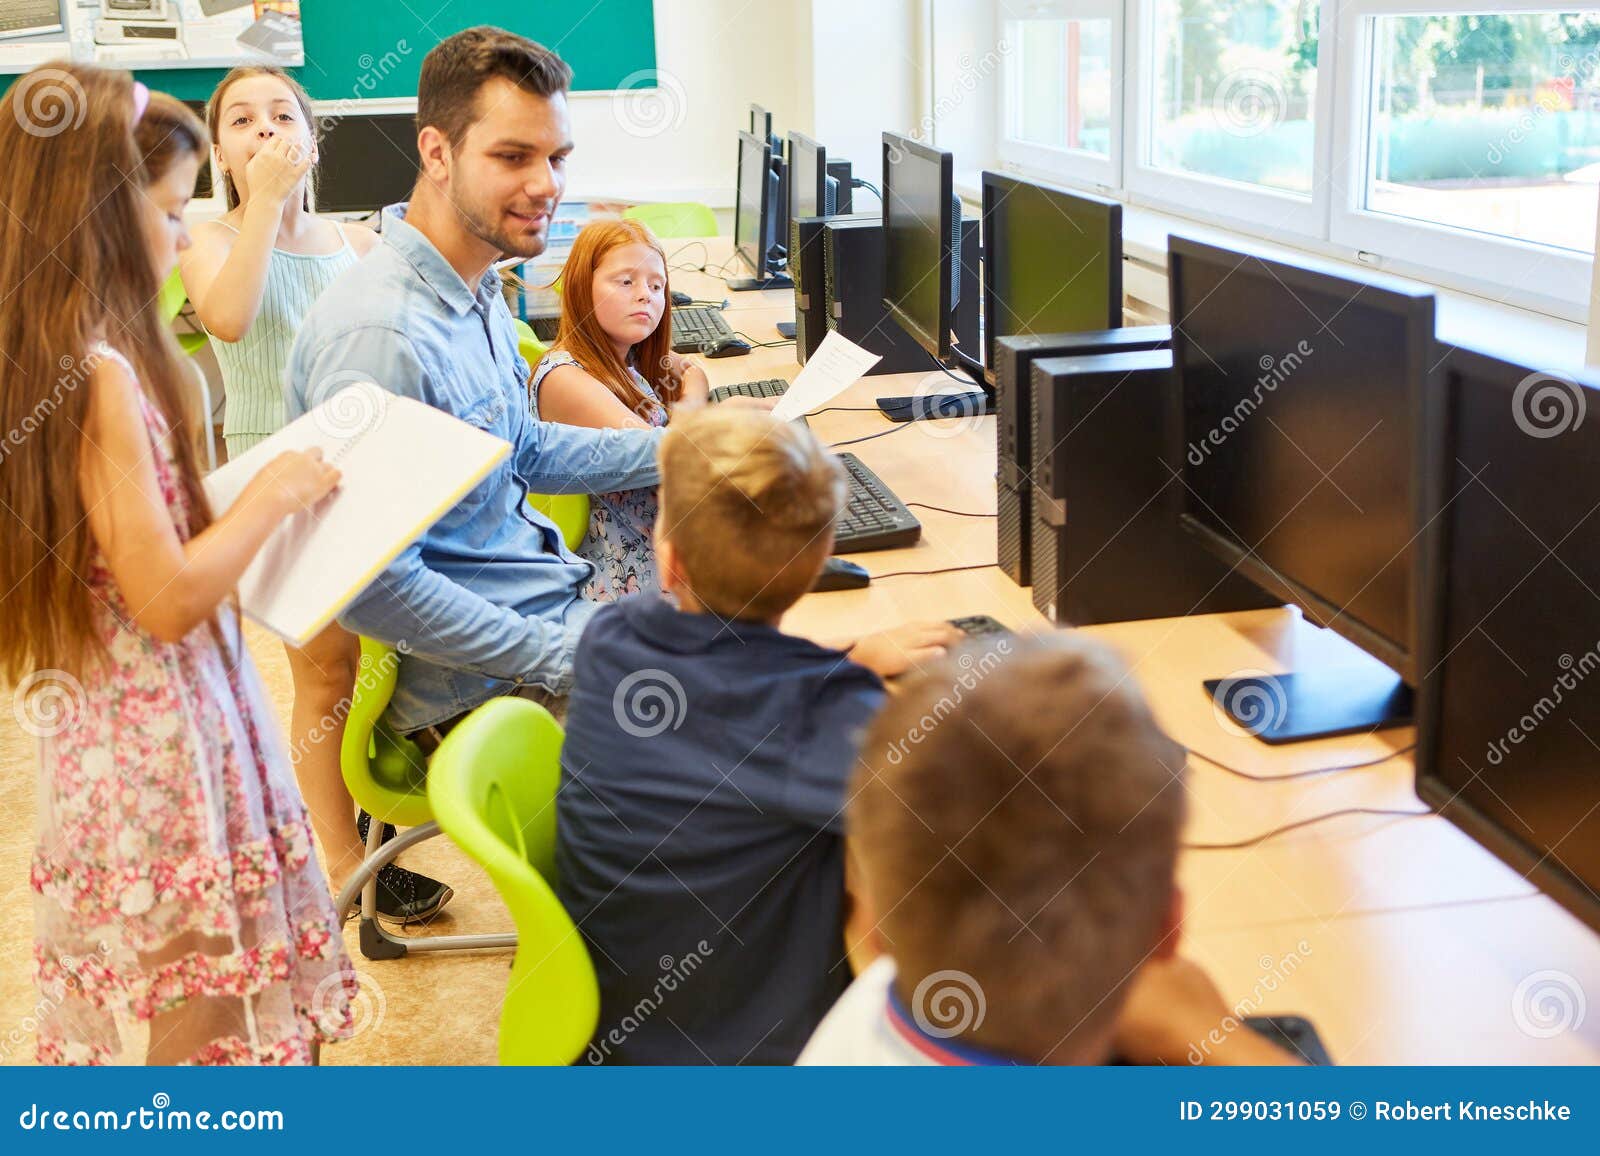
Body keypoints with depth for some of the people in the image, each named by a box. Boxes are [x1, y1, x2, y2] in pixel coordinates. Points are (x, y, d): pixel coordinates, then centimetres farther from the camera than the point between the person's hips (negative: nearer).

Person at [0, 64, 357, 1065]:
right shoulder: (97, 374, -22)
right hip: (162, 745, -9)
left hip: (108, 729, 9)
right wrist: (274, 493, -11)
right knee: (195, 1014, 4)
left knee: (140, 998, 21)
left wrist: (243, 497, 12)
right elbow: (168, 598, -23)